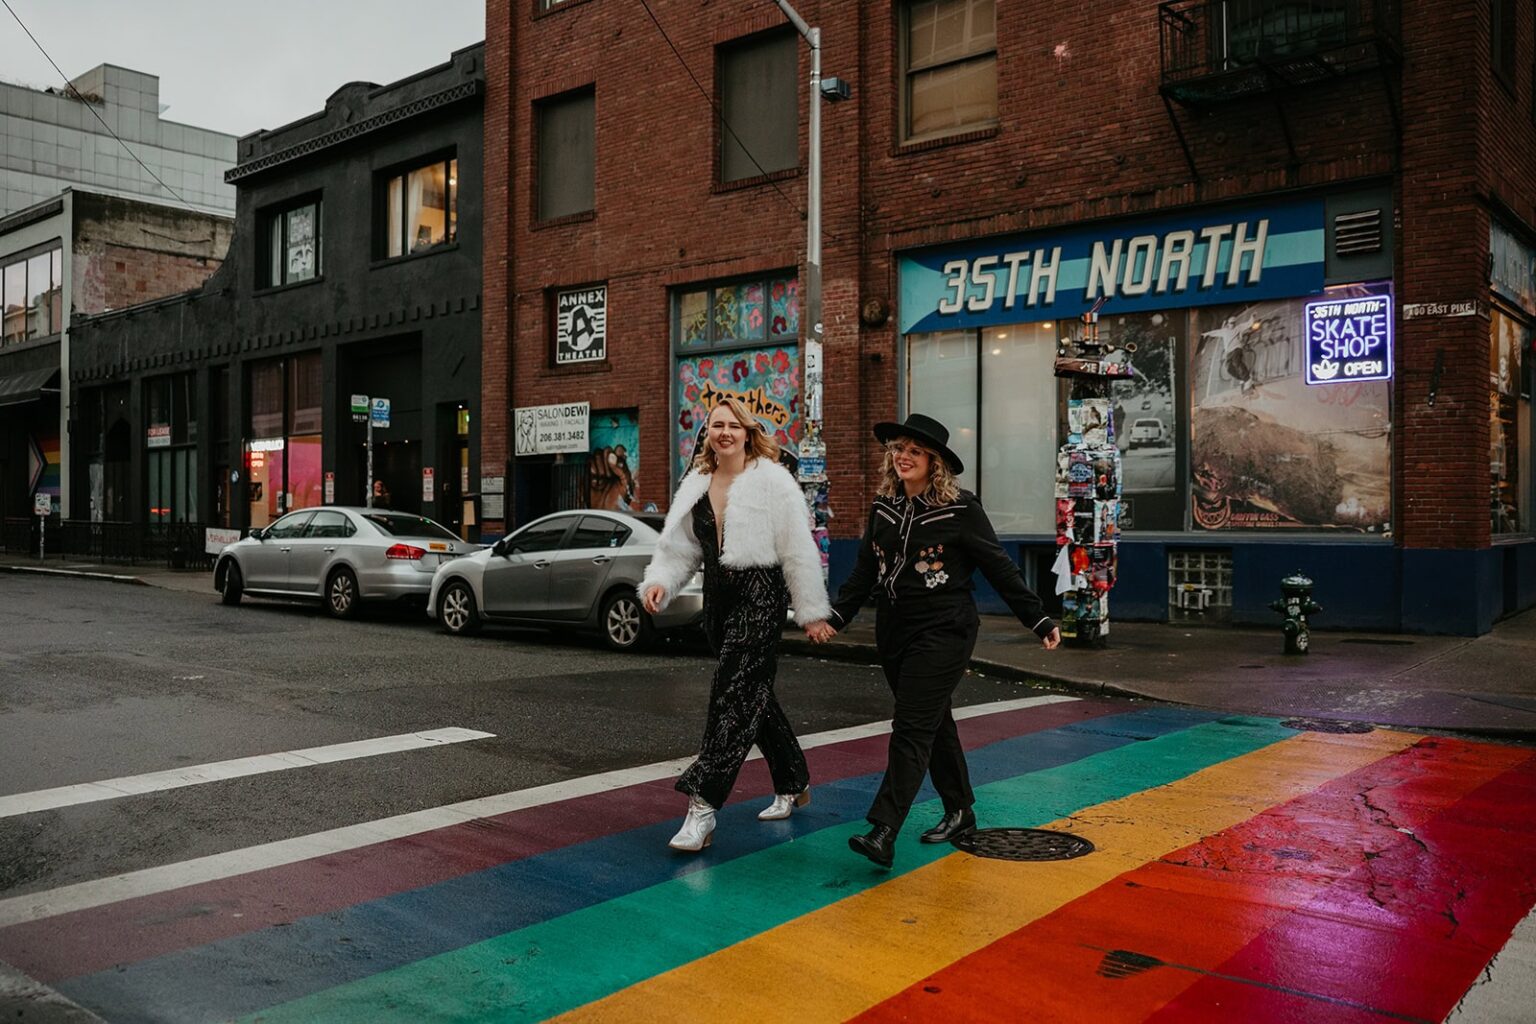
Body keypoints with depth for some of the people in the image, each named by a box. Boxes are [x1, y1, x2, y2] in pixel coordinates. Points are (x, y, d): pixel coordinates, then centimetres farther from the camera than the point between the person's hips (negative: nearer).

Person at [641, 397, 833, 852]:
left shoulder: (773, 481, -7)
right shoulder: (696, 486, 11)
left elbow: (798, 549, -7)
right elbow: (678, 546, 11)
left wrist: (811, 610, -7)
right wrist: (659, 581, -8)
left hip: (761, 595, -7)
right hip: (719, 597, 7)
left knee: (733, 693, -13)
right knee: (754, 693, 15)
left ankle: (702, 805, -15)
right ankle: (793, 784, 33)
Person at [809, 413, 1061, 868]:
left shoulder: (960, 509, -8)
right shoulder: (883, 507, 7)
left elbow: (999, 568, -4)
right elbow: (865, 571, 11)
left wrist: (1038, 620, -4)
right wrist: (835, 617, 1)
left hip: (942, 631, -6)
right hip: (893, 632, 6)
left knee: (912, 728, -12)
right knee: (933, 724, 16)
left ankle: (883, 833, -15)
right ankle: (959, 812, 31)